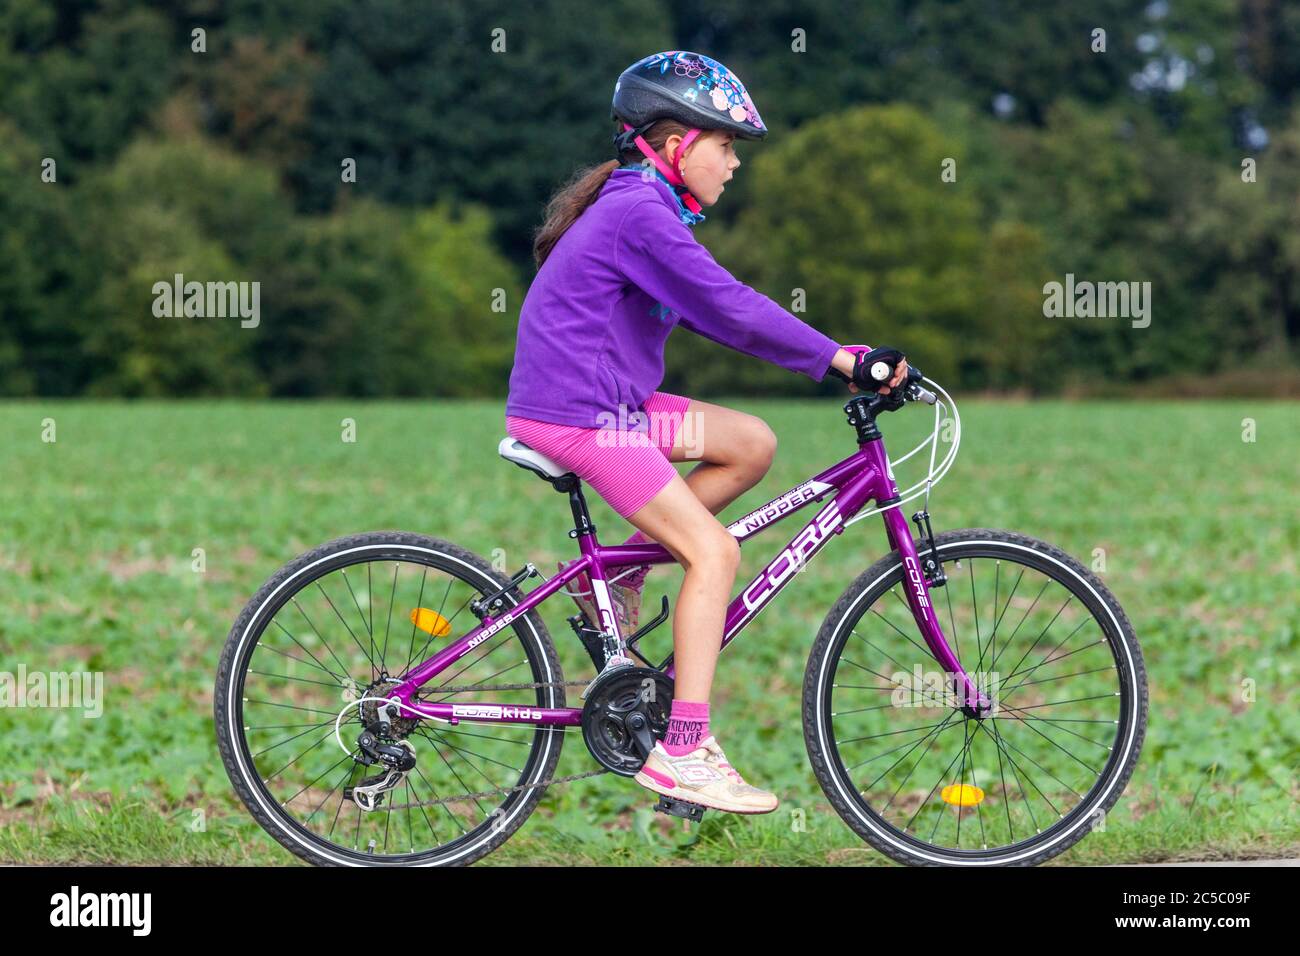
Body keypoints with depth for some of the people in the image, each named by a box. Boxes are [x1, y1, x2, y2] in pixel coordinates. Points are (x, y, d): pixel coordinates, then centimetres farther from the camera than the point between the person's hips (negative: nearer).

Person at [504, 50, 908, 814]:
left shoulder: (647, 209, 15)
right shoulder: (641, 214, -17)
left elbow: (710, 311, 20)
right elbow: (726, 307, -24)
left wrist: (831, 356, 13)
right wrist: (835, 358, -20)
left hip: (610, 399, 10)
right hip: (576, 414, -10)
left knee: (752, 443, 9)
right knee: (715, 552, -13)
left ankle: (619, 573, 10)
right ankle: (682, 750, -13)